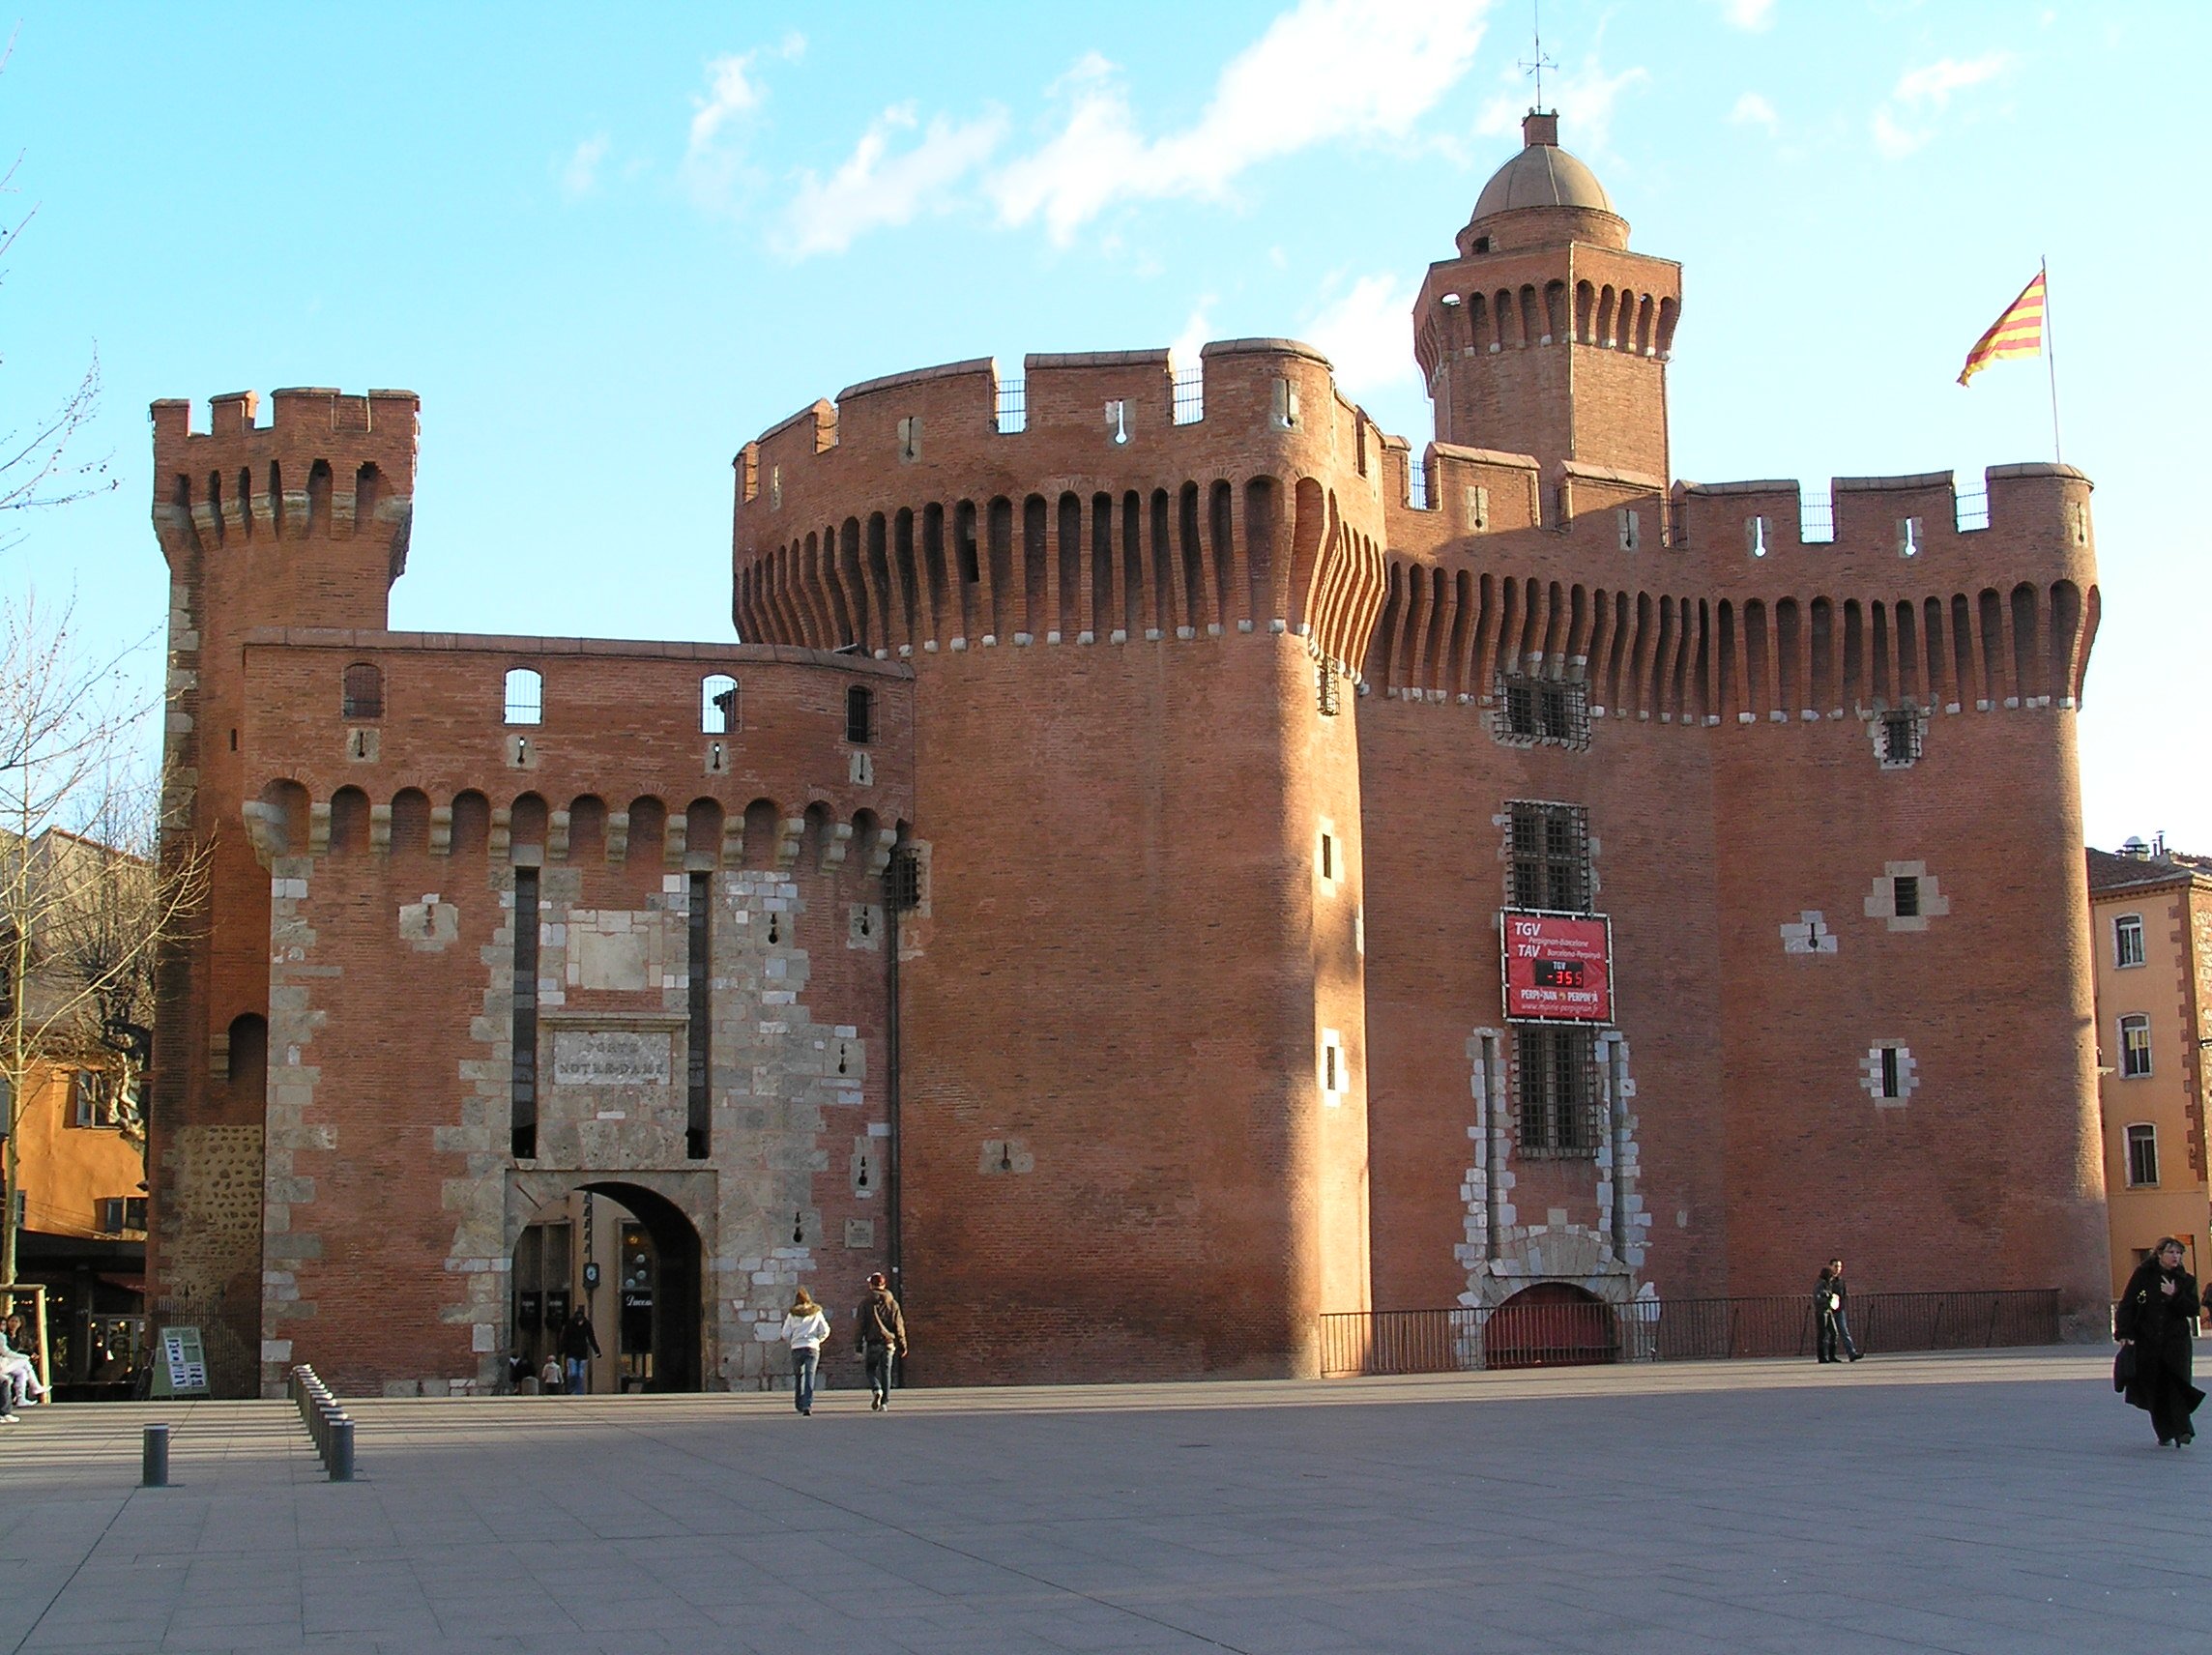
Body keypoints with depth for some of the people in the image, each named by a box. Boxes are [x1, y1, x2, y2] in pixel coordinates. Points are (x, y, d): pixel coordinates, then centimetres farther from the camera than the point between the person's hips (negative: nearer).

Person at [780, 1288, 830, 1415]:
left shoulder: (792, 1315, 4)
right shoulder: (817, 1313, 5)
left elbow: (785, 1334, 1)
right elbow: (825, 1331, 2)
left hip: (796, 1348, 1)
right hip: (812, 1348, 0)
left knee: (798, 1376, 17)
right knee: (809, 1377, -5)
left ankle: (799, 1404, 20)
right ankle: (807, 1405, -19)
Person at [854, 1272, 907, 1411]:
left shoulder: (866, 1303, 0)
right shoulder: (892, 1303, 8)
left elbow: (859, 1325, -1)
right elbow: (899, 1326, 8)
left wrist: (858, 1345, 4)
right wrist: (901, 1346, 12)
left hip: (872, 1343, -2)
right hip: (888, 1342, 2)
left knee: (871, 1369, 10)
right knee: (886, 1372, 7)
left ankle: (876, 1389, -18)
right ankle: (884, 1402, 4)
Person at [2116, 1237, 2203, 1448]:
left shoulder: (2185, 1280, 4)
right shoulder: (2144, 1274, -1)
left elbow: (2193, 1310, -2)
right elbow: (2127, 1304, -2)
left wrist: (2175, 1296, -17)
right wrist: (2124, 1333, -10)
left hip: (2176, 1339, 0)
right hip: (2147, 1340, 0)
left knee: (2177, 1382, -14)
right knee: (2153, 1387, 4)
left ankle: (2182, 1430, -17)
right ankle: (2164, 1432, 16)